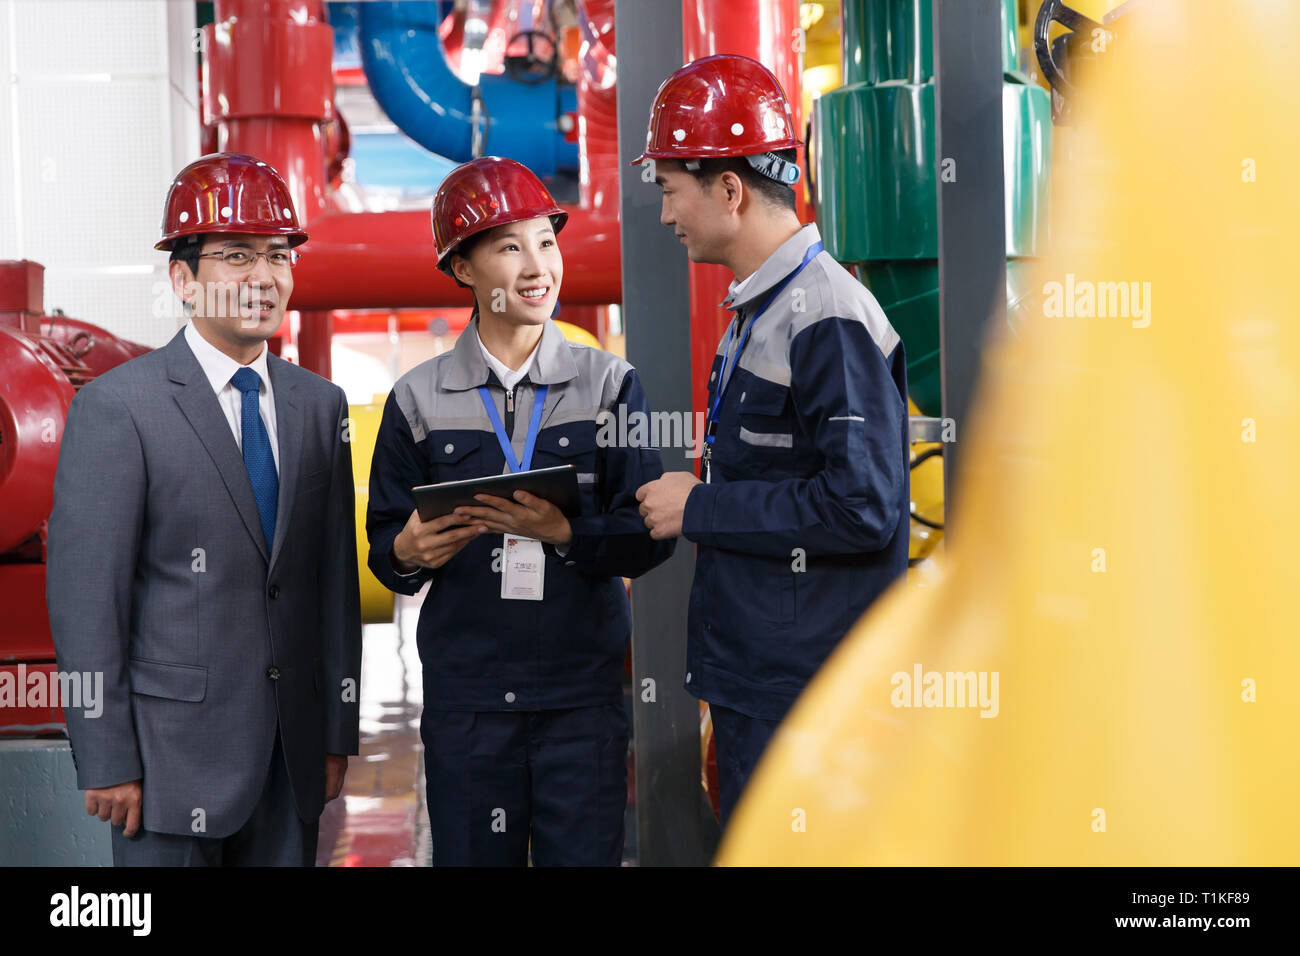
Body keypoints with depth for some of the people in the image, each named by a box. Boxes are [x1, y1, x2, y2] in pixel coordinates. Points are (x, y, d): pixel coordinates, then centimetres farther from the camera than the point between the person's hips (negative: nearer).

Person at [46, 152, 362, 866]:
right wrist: (106, 763, -12)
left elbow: (335, 576, 10)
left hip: (293, 751, 5)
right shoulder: (115, 407, -9)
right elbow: (85, 595, -11)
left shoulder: (319, 404, 8)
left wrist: (338, 731, 9)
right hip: (175, 747, -5)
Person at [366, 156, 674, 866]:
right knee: (472, 858, 6)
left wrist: (564, 531, -19)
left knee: (585, 856, 1)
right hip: (464, 695, 1)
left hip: (583, 695, 0)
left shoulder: (610, 385, 4)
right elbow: (385, 545, 8)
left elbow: (647, 539, -1)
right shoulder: (418, 399, 5)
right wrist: (409, 553, -15)